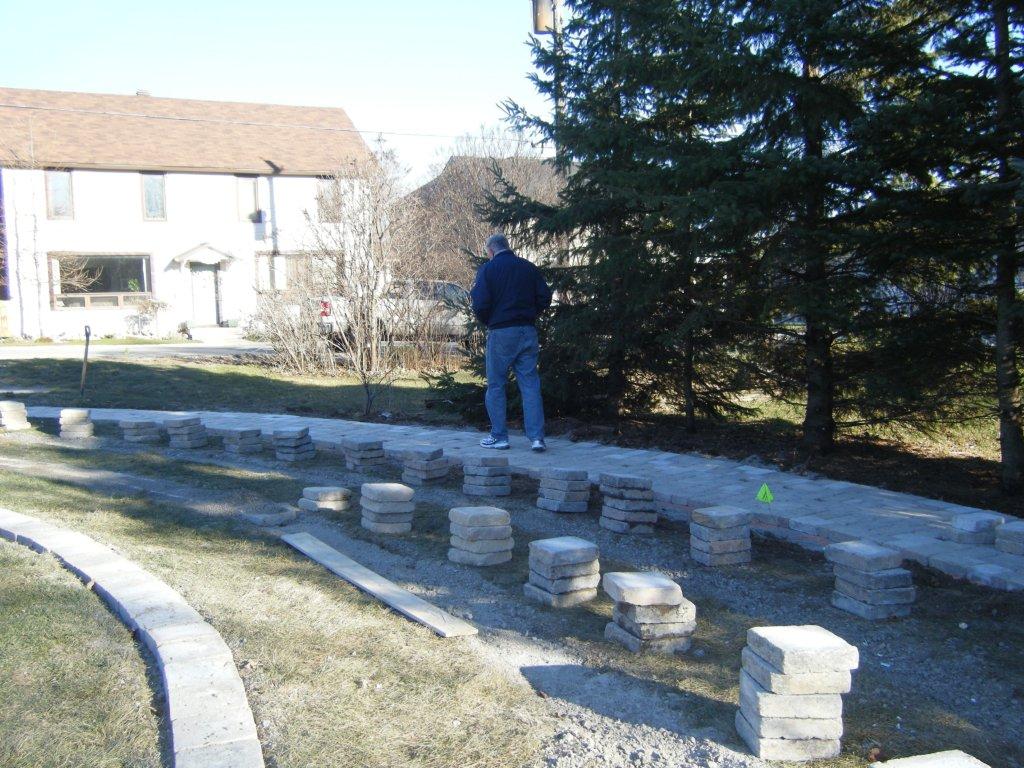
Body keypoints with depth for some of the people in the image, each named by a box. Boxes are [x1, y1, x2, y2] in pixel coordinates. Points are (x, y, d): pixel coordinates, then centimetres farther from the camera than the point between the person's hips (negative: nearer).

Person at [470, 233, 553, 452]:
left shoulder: (487, 269, -4)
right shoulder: (529, 267, 7)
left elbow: (480, 304, -12)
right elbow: (545, 298, 4)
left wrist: (487, 322, 7)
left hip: (501, 333, -3)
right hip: (528, 331, 3)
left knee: (495, 386, 8)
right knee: (530, 384, 4)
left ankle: (499, 436, 10)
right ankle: (536, 437, 0)